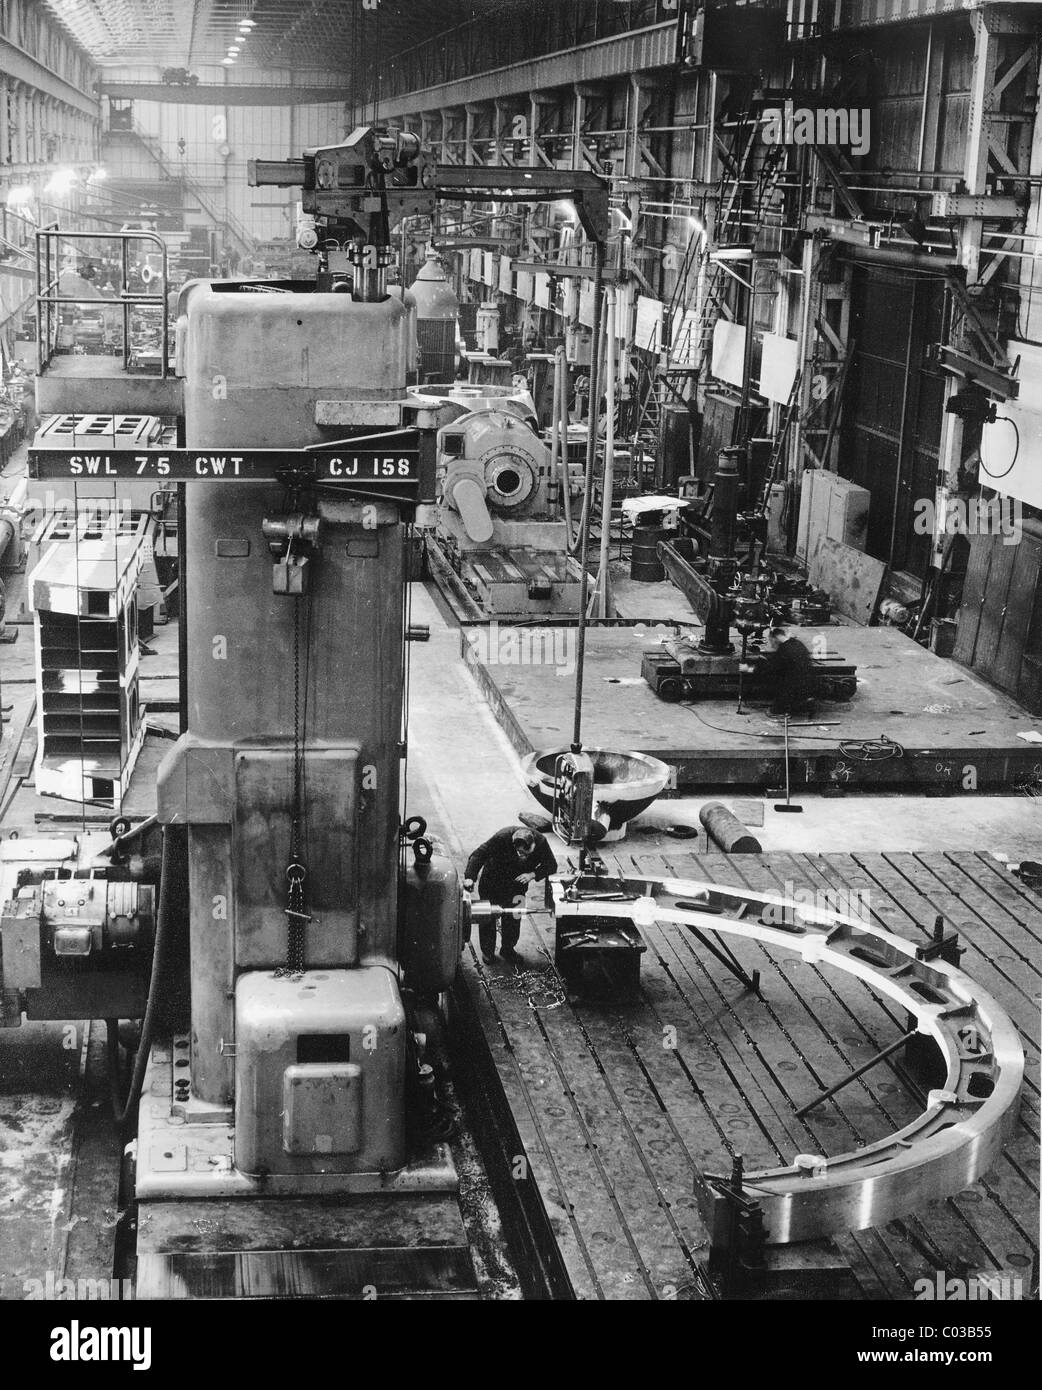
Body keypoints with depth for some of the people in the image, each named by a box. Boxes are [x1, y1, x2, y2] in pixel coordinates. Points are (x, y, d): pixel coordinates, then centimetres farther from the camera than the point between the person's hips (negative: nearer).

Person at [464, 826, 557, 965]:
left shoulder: (541, 842, -28)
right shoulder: (502, 837, -36)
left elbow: (551, 865, -17)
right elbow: (478, 855, -32)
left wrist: (533, 874, -33)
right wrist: (470, 877, -44)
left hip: (518, 882, 2)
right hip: (492, 883, -2)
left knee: (513, 917, 6)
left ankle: (508, 949, 27)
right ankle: (487, 951, 24)